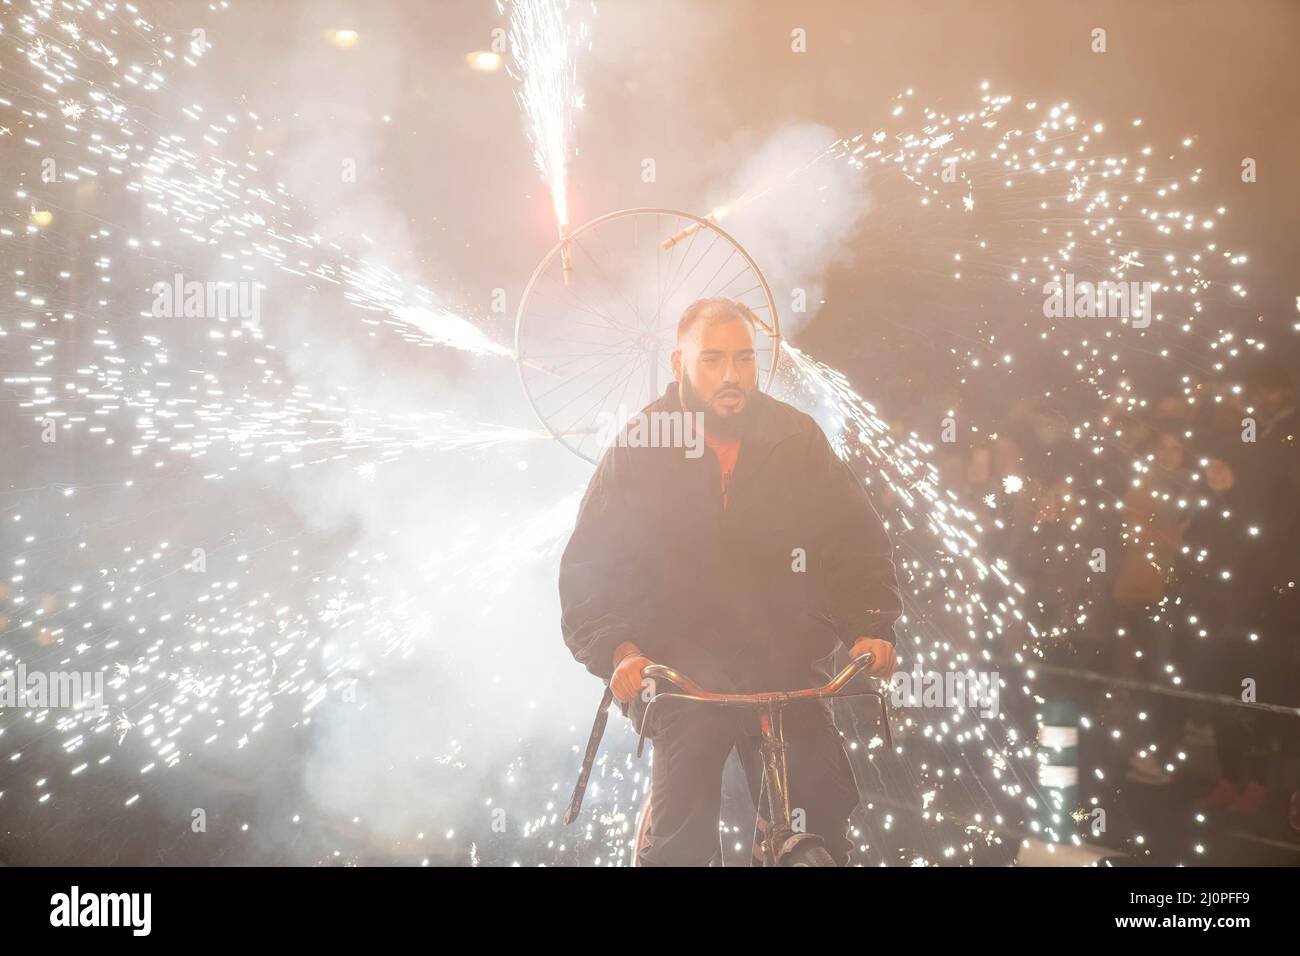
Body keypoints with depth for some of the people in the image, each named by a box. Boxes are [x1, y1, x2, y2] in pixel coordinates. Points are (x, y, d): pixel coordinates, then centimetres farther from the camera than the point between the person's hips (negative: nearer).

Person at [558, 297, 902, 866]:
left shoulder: (796, 439, 3)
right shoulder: (639, 451, -2)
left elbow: (855, 537, 6)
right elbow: (588, 570, -3)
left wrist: (870, 626, -10)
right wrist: (618, 651, -19)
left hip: (783, 664, 2)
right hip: (680, 668, -2)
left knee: (828, 808, -8)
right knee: (680, 839, -14)